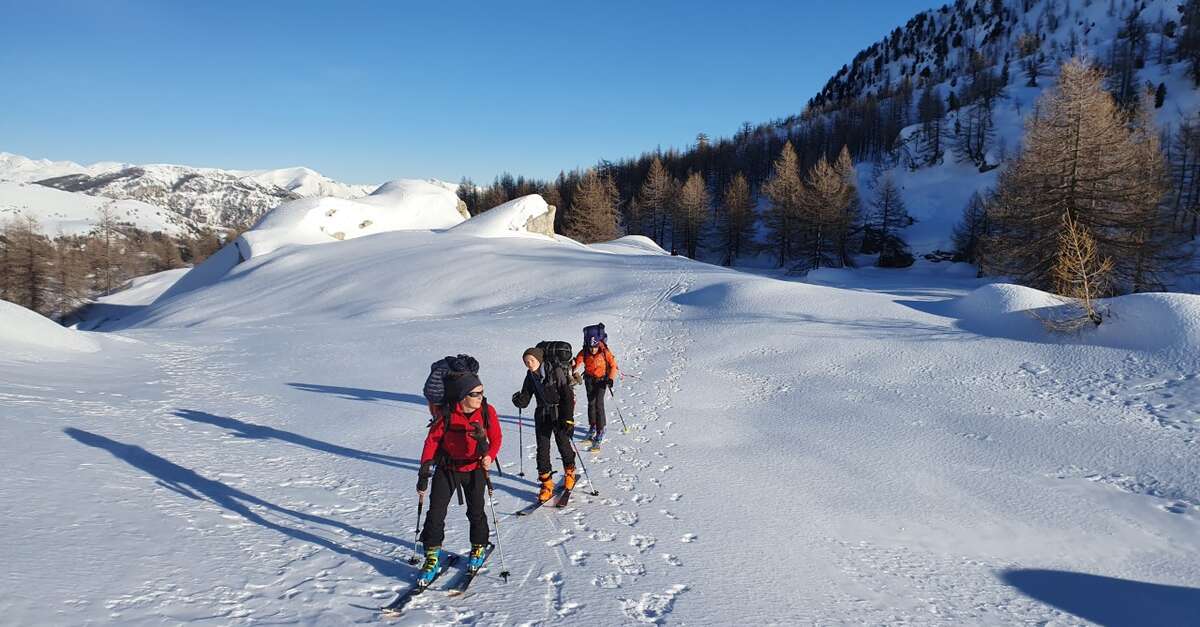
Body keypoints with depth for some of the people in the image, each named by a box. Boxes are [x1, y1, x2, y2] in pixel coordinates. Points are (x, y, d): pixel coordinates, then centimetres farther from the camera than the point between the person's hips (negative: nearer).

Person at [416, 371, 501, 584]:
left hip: (475, 469, 1)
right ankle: (433, 555, 14)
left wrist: (489, 456, -24)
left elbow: (496, 438, -4)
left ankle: (479, 547, 36)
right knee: (436, 512, -3)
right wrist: (424, 474, -10)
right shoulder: (447, 415, -19)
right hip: (447, 468, -1)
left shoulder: (487, 412, -14)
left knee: (476, 511, 10)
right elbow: (432, 441, -10)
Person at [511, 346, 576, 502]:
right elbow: (525, 401, 2)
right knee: (542, 449, 2)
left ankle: (570, 473, 35)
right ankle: (546, 484, 12)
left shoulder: (556, 372, -15)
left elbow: (568, 396, -15)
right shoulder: (530, 377, 1)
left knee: (563, 446, 8)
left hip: (559, 415, -4)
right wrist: (519, 400, -22)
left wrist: (568, 419, -18)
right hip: (542, 416, 4)